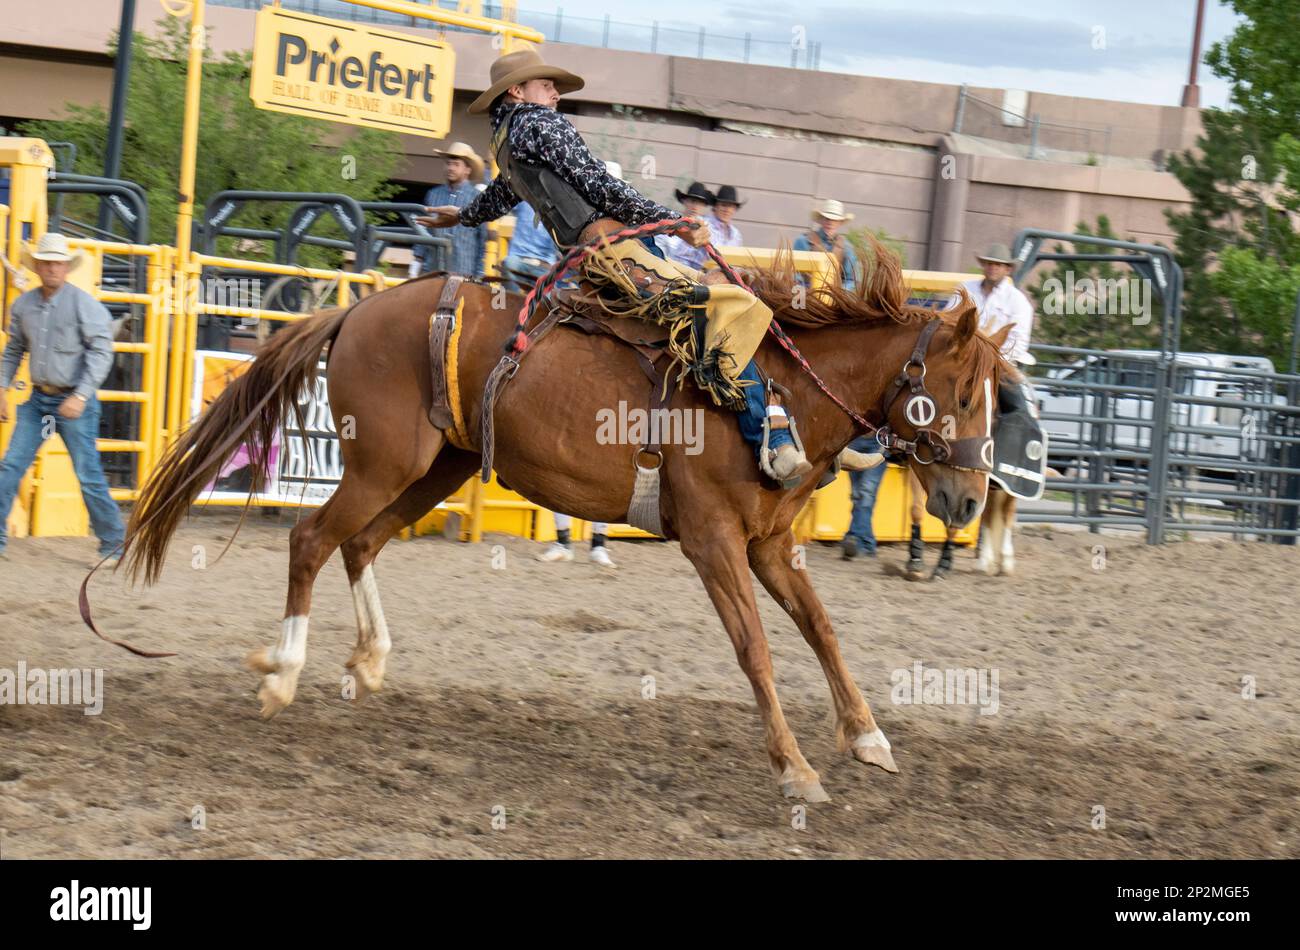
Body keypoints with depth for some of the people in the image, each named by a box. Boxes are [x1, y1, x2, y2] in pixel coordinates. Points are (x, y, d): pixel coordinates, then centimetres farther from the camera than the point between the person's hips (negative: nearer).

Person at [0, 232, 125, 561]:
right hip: (38, 399, 5)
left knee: (88, 476, -3)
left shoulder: (83, 304, -11)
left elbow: (102, 351, -15)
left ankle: (113, 544, 8)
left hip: (74, 401, -5)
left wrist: (80, 396, -22)